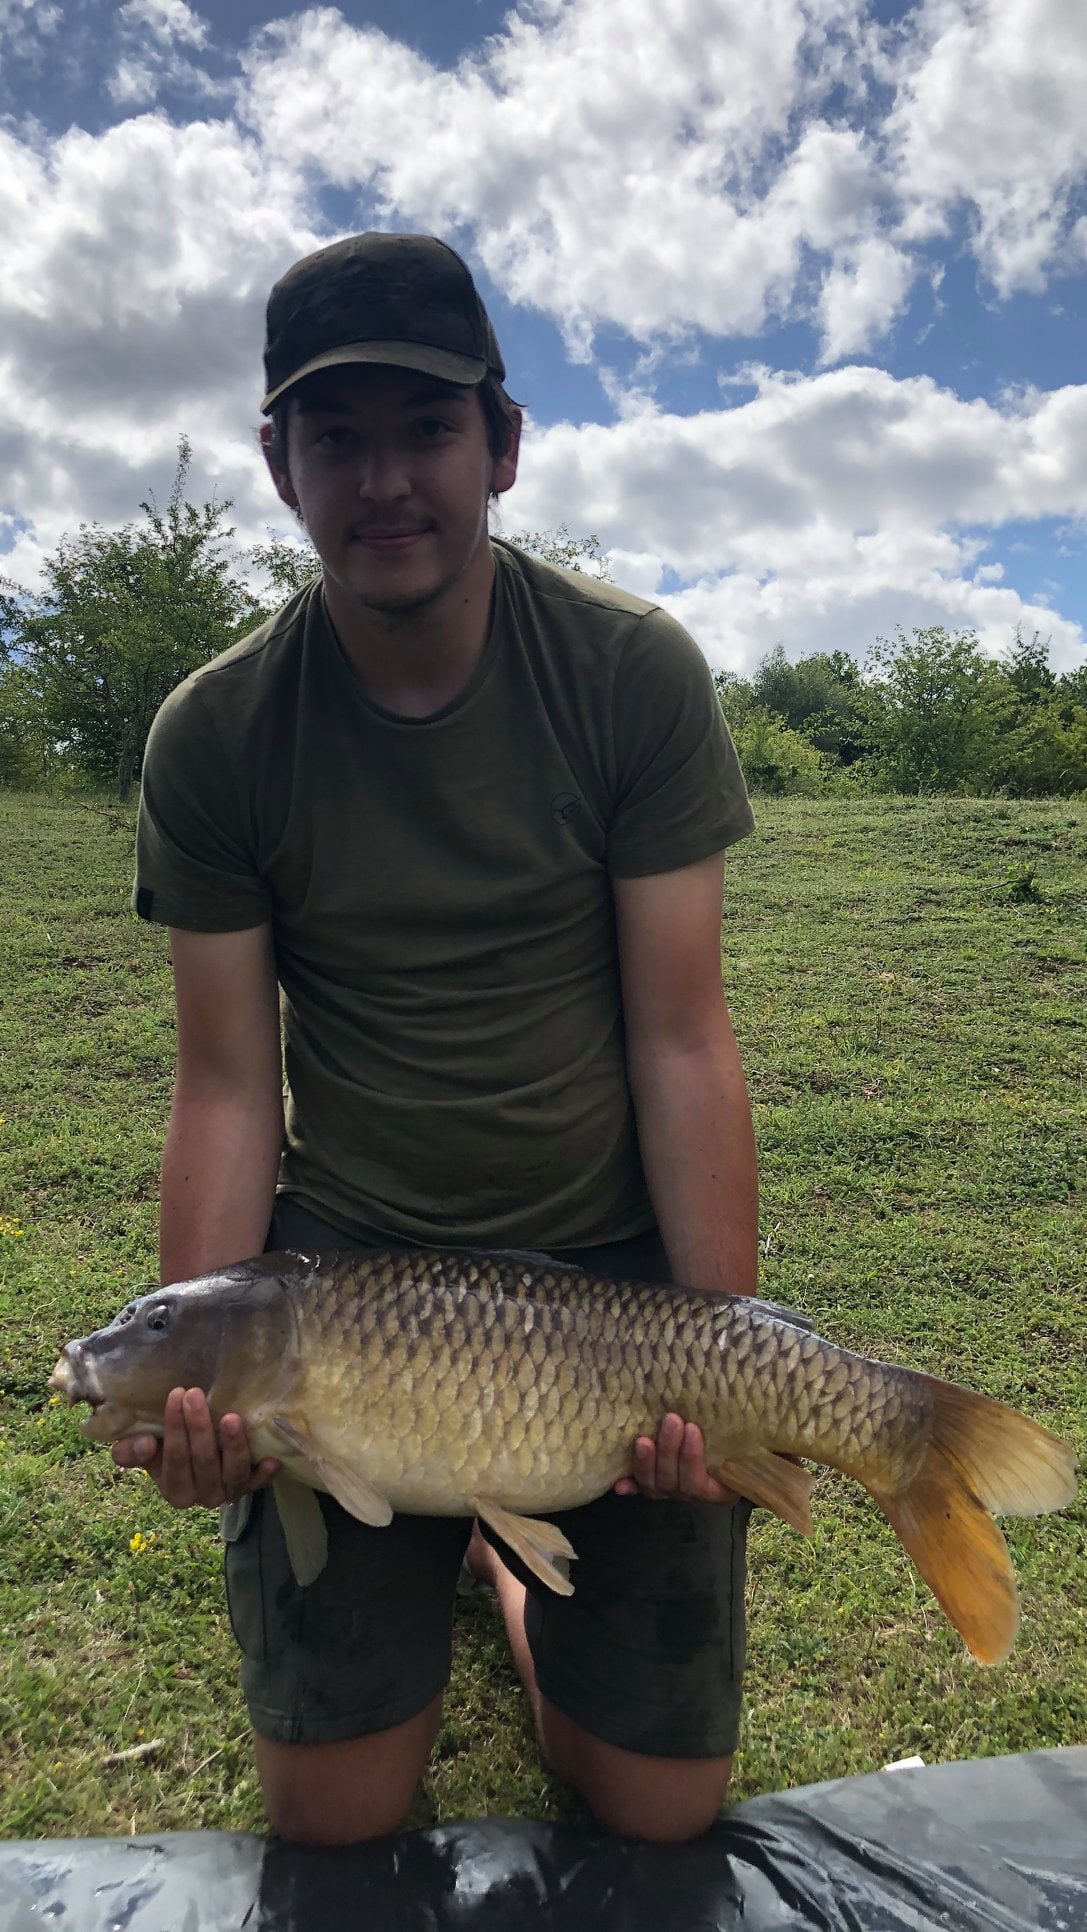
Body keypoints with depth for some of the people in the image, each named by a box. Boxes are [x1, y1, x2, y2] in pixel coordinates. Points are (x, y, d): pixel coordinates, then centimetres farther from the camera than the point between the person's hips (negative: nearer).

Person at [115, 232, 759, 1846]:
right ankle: (431, 1553, 35)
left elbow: (682, 1044, -10)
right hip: (347, 1250, 1)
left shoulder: (635, 675, -9)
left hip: (608, 1249, 0)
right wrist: (199, 1378, -17)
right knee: (332, 1813, 4)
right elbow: (229, 1088, -5)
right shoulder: (214, 737, -6)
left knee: (660, 1804, 6)